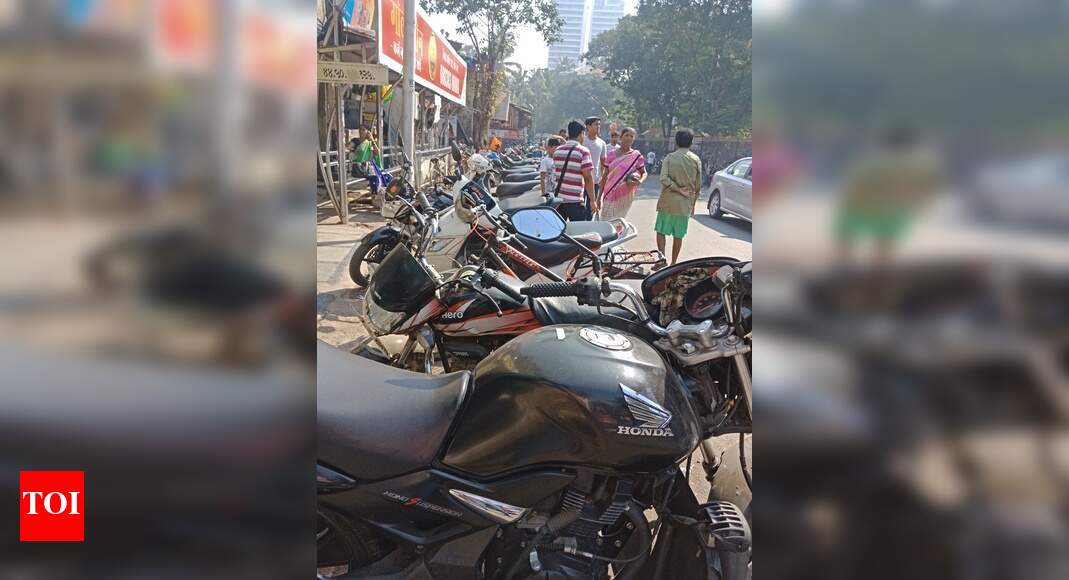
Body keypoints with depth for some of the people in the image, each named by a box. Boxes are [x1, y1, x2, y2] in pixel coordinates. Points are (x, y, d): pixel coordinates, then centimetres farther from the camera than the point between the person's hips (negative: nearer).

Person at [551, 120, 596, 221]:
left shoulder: (557, 151, 9)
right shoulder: (583, 152, -9)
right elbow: (588, 178, -12)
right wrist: (592, 201, -7)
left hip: (558, 198, 6)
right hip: (575, 201, -6)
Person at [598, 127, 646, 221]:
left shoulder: (636, 156, -1)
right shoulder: (611, 154, 5)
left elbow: (644, 173, 9)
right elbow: (605, 176, 8)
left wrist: (640, 181, -15)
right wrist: (600, 195, 6)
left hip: (625, 195, -2)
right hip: (610, 195, 2)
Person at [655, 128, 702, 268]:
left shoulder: (669, 158, -5)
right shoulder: (696, 160, 1)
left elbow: (664, 179, -17)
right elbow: (698, 186, 5)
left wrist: (678, 189, -8)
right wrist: (693, 204, 14)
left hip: (668, 201, -2)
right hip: (685, 204, 2)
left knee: (661, 231, 9)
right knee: (678, 235, 8)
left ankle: (662, 259, -4)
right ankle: (673, 263, 14)